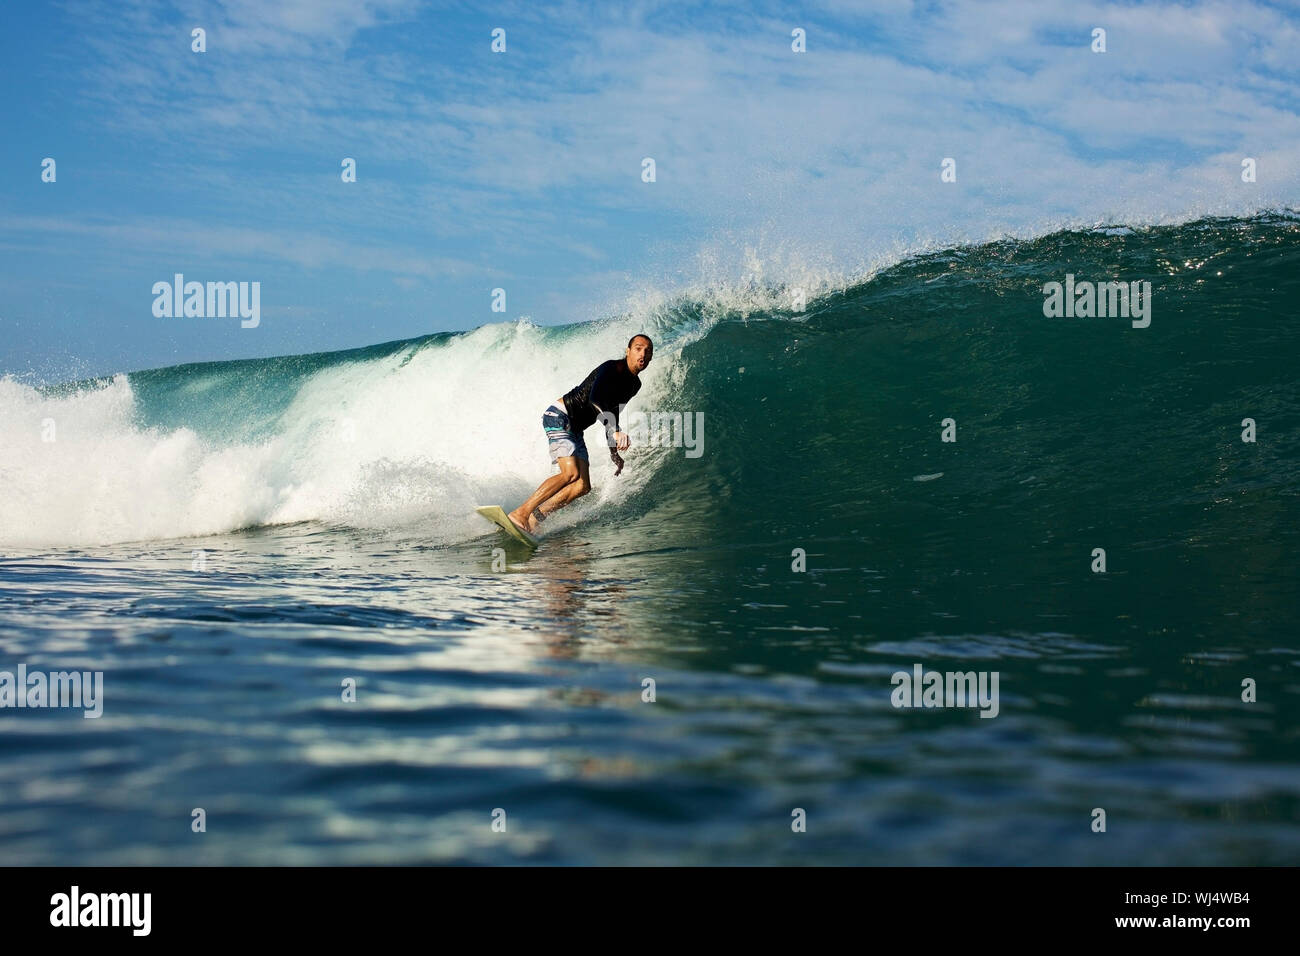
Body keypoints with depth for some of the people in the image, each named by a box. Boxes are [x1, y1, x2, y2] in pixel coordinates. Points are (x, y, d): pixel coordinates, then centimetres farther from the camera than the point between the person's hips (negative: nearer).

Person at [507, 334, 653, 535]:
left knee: (582, 487, -7)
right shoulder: (612, 368, -17)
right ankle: (519, 513, -26)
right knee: (571, 473, -26)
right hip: (558, 416, -9)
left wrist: (614, 452, 24)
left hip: (575, 430, 9)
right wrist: (615, 432, -45)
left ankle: (533, 519, -7)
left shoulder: (634, 384, 11)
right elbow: (594, 399, -34)